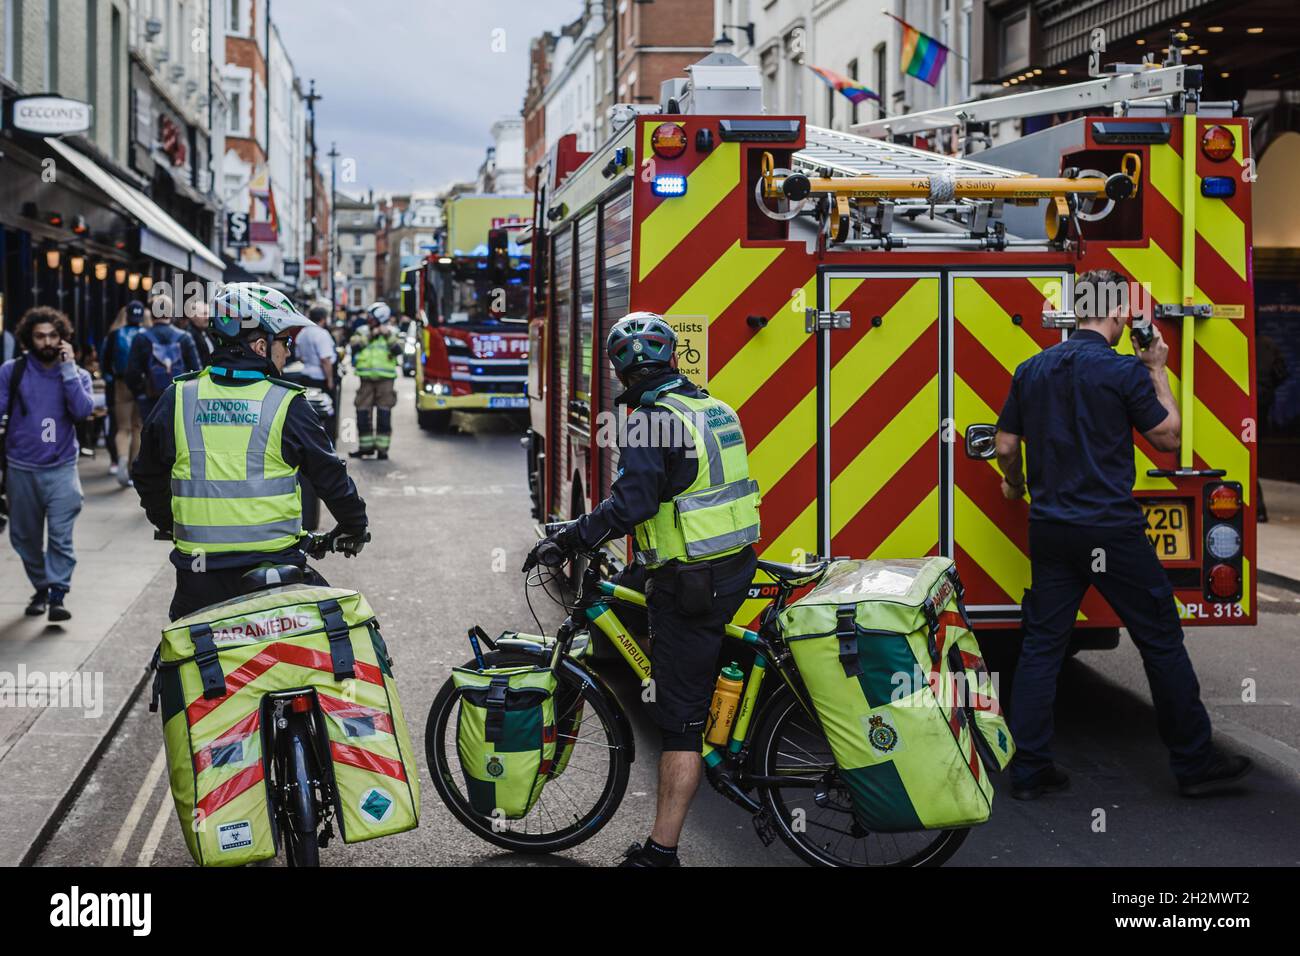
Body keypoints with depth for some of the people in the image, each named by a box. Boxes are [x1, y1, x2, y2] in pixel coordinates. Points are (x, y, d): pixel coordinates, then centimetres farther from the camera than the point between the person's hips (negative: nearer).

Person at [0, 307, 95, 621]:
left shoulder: (76, 374, 3)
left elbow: (83, 411, -13)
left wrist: (68, 368, -15)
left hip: (61, 468, -1)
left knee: (60, 535, -12)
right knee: (25, 536, 10)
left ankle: (57, 596, -10)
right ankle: (40, 589, 27)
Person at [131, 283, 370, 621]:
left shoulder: (176, 398, 4)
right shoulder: (287, 404, -4)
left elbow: (147, 475, 17)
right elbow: (330, 476, 4)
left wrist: (168, 523, 34)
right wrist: (355, 528, 21)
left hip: (198, 578, 3)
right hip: (275, 565, -2)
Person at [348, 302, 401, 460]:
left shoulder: (391, 334, 6)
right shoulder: (362, 333, 12)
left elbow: (398, 351, -10)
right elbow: (355, 346, -6)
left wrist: (388, 335, -17)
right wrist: (370, 337, -13)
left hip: (385, 380, -3)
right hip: (366, 380, 3)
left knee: (383, 415, -4)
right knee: (362, 413, 2)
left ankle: (382, 448, 2)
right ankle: (365, 446, 15)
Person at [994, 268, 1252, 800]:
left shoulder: (1031, 370, 6)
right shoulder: (1125, 371, -11)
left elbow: (1006, 446, 11)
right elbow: (1169, 437, -2)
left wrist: (1015, 485, 32)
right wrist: (1158, 371, 9)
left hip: (1049, 530, 6)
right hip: (1111, 532, -5)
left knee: (1041, 645, 9)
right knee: (1161, 641, 6)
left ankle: (1027, 770, 8)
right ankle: (1194, 765, 14)